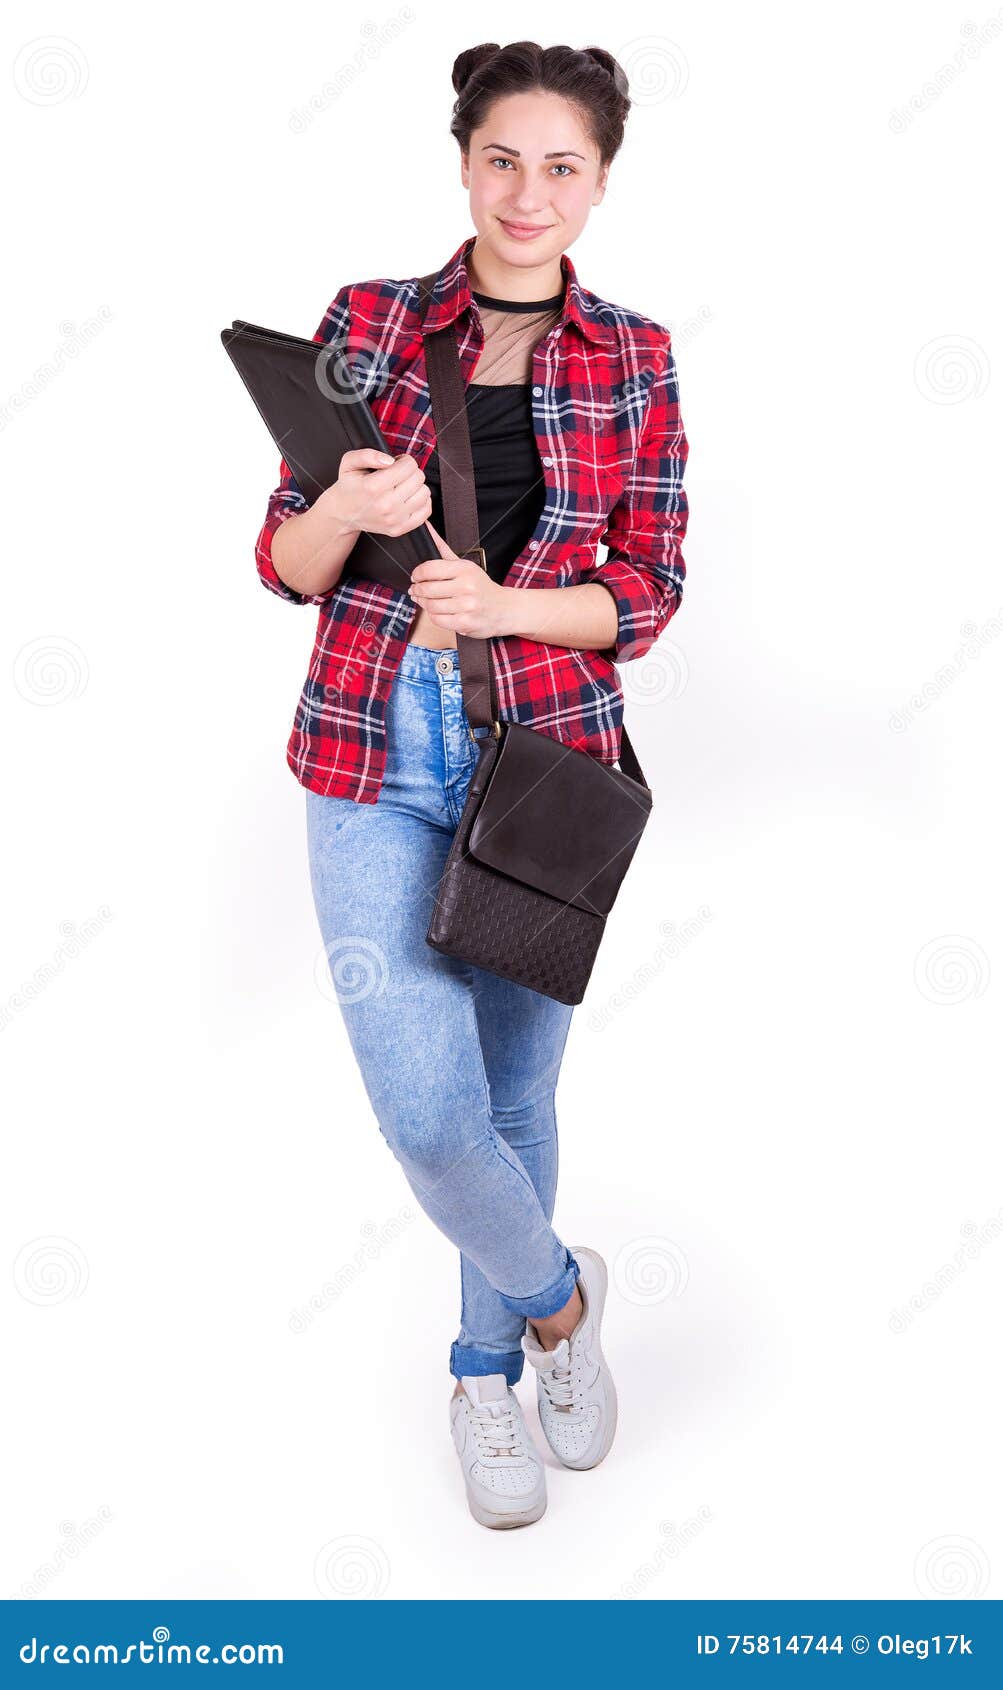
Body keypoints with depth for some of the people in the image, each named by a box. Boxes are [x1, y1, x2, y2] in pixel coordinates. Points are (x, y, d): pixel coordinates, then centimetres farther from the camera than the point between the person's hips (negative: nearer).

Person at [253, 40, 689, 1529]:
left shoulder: (634, 360, 2)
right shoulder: (368, 321, 1)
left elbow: (649, 592, 1)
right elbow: (287, 565, 2)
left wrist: (504, 605, -17)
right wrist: (350, 508, -20)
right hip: (377, 761, 0)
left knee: (516, 1089, 12)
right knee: (428, 1110, -9)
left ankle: (489, 1365, 37)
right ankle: (558, 1295, 23)